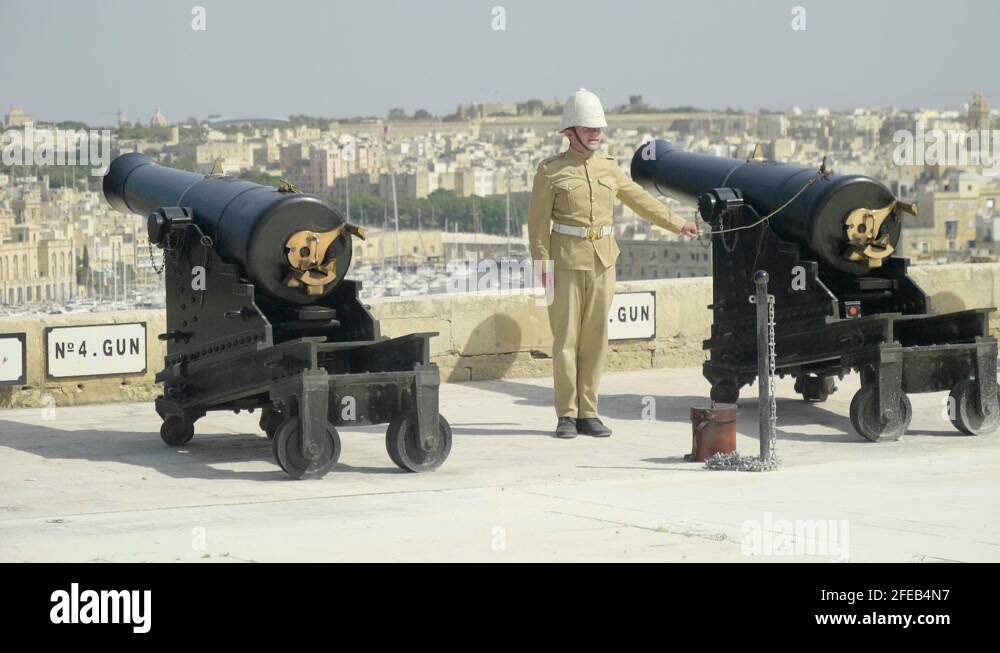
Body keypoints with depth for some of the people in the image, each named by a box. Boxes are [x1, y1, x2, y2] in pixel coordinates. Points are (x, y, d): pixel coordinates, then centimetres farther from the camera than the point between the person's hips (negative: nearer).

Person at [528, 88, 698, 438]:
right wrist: (542, 264, -11)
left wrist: (678, 224, 23)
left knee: (595, 338, 4)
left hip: (603, 262, 4)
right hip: (566, 262, -4)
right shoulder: (550, 171, -3)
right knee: (566, 338, -3)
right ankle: (566, 415, 4)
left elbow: (641, 200, 21)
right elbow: (538, 221, -5)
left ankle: (588, 413, 10)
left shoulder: (609, 169, 11)